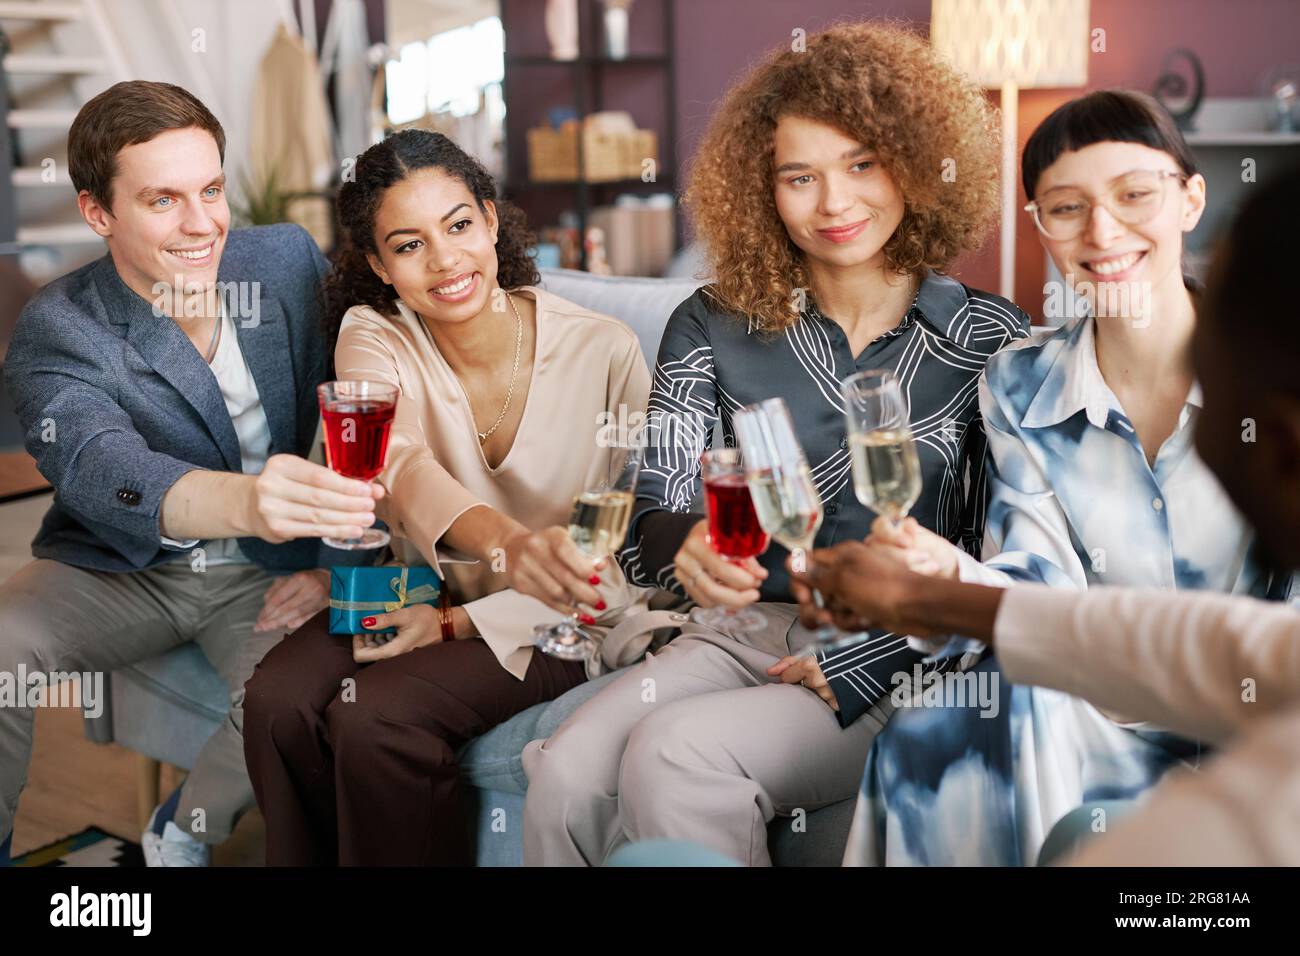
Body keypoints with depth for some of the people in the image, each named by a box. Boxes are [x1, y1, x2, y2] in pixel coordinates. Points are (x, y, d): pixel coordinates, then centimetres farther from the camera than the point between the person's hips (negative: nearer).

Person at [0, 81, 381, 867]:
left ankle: (184, 833, 1)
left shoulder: (289, 262, -6)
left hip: (269, 572, 1)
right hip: (117, 569, 0)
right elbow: (99, 468, -36)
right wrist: (242, 500, -58)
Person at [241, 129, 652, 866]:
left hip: (550, 625, -3)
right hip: (423, 595, 3)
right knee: (278, 701, -23)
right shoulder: (371, 335, -7)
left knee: (375, 716, -27)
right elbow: (398, 465, -30)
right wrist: (506, 544, -52)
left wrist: (461, 622, -21)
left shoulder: (604, 351, -14)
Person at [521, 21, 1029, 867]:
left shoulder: (990, 340, -1)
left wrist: (860, 665, -13)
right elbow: (650, 520, -1)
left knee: (674, 753, -30)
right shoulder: (715, 328, 4)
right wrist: (684, 543, -25)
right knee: (565, 774, -26)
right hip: (744, 632, 3)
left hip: (902, 669, -2)